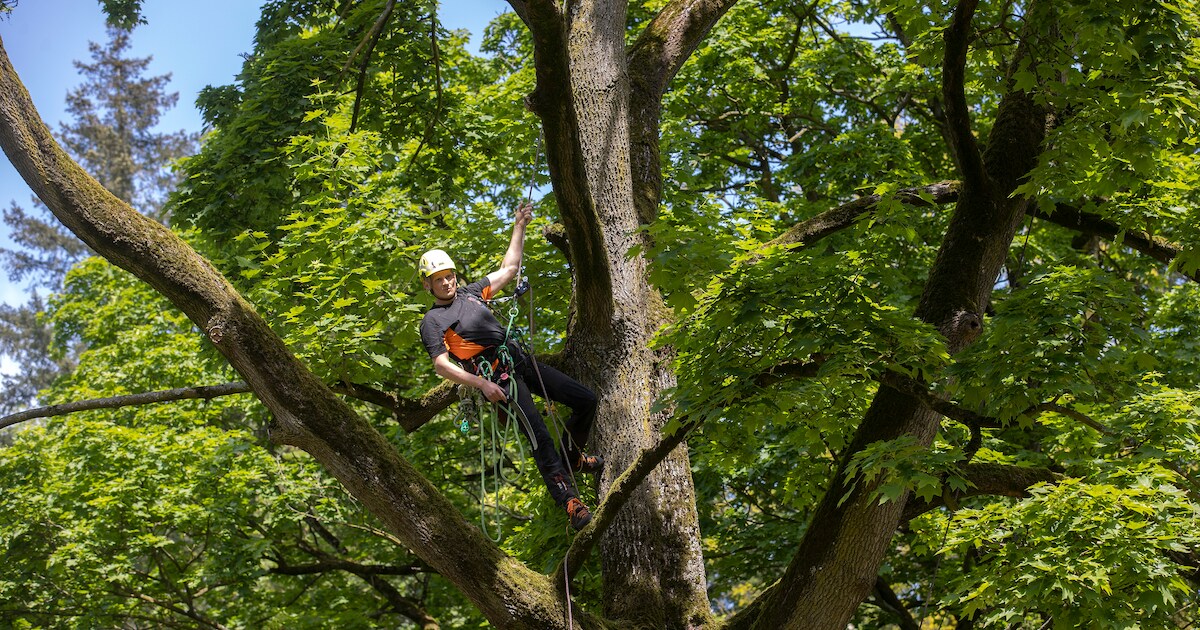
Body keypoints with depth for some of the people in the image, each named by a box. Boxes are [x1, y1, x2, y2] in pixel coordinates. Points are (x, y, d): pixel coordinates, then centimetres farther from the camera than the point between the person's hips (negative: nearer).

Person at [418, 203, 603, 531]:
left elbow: (509, 268, 24)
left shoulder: (470, 293, 19)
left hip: (521, 361, 7)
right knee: (539, 435, -21)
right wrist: (482, 384, -19)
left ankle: (571, 457, 22)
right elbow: (442, 365, -9)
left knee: (586, 400, 1)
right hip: (497, 378, -7)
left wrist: (519, 227, 18)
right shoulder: (432, 322, 1)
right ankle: (570, 500, -22)